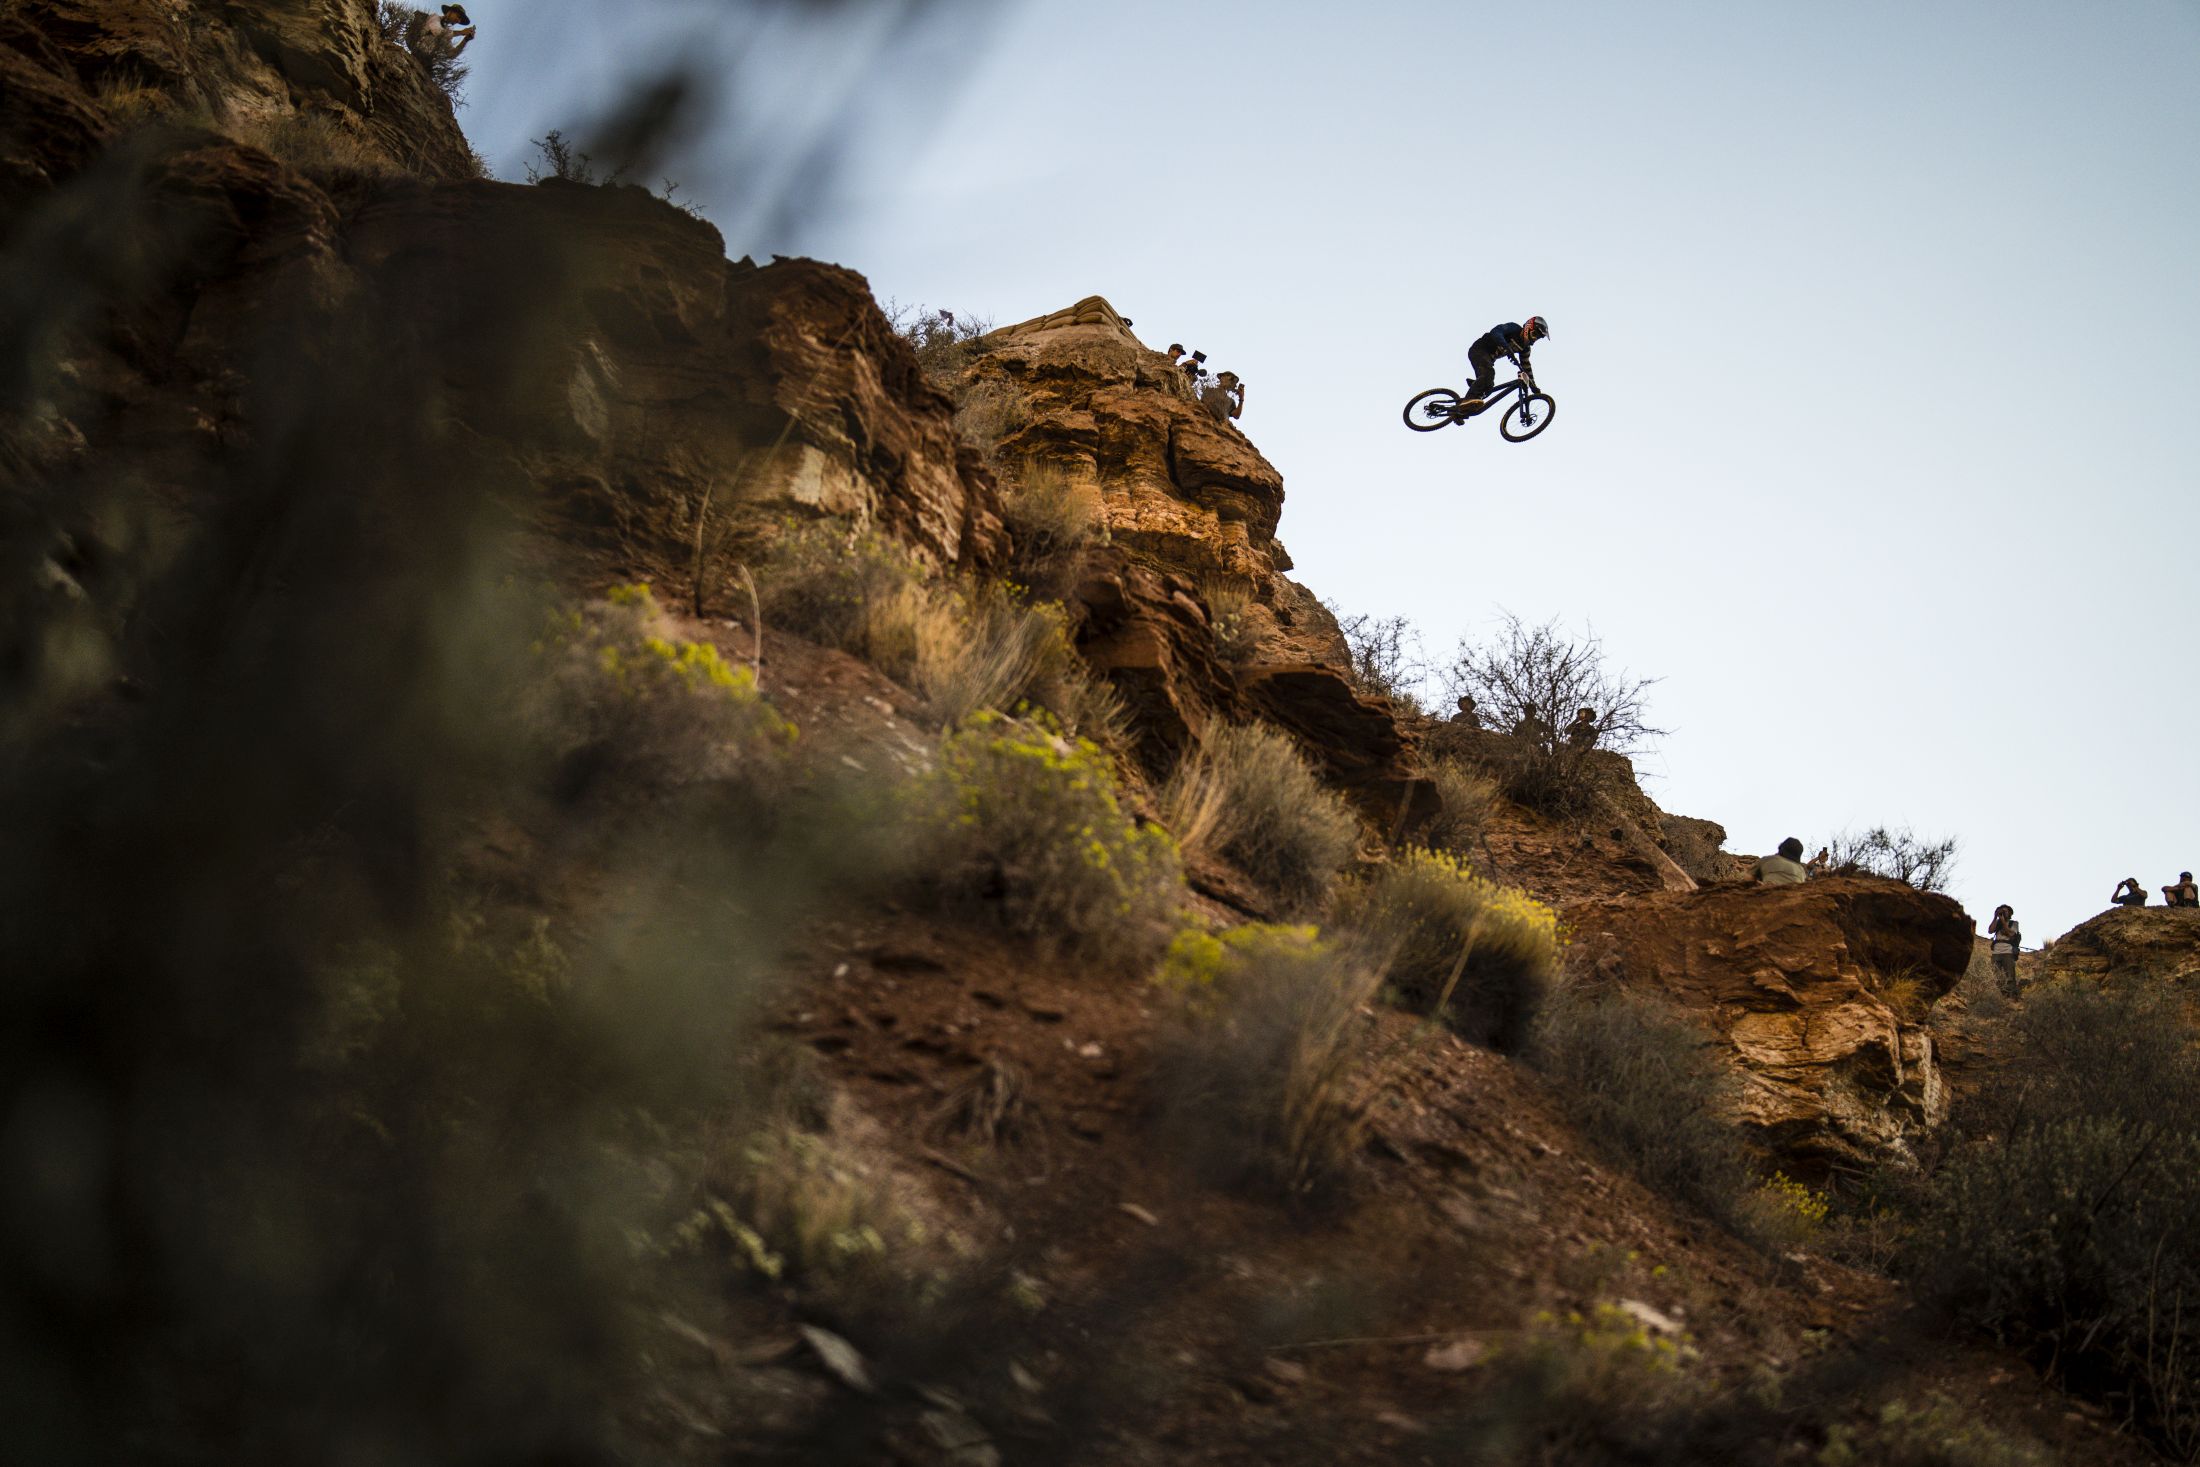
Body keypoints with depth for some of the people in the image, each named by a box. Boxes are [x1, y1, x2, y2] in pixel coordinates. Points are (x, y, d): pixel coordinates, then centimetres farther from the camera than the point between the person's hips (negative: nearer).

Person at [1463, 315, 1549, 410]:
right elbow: (1495, 332, -34)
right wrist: (1507, 348, -49)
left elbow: (1526, 366, 14)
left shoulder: (1525, 347, 7)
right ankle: (1469, 399, -47)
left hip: (1488, 358, 10)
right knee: (1488, 372, -34)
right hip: (1478, 350, -10)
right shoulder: (1514, 328, -16)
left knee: (1488, 386, 1)